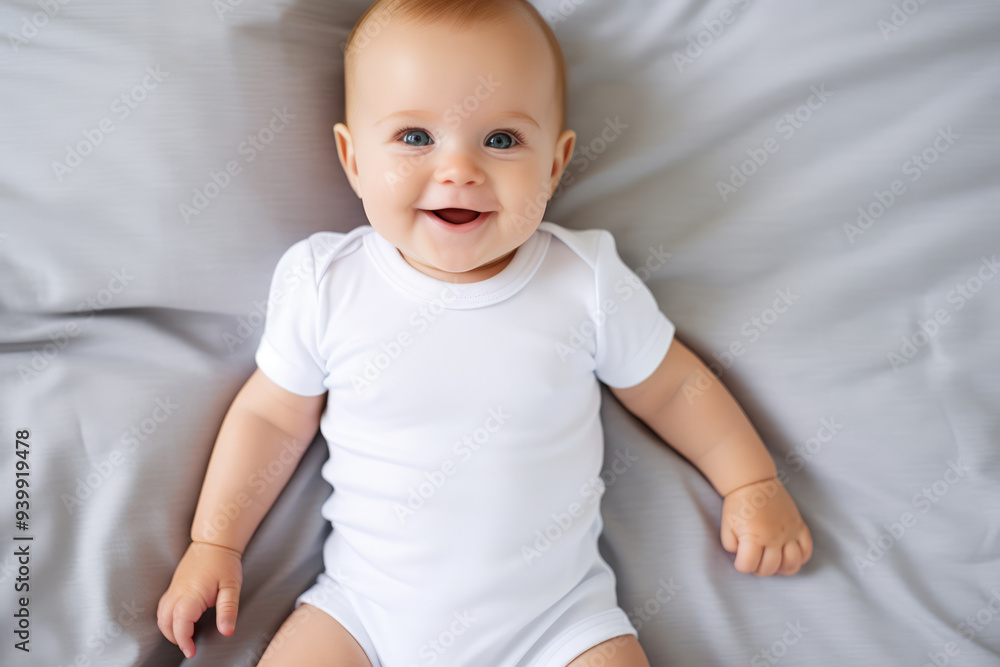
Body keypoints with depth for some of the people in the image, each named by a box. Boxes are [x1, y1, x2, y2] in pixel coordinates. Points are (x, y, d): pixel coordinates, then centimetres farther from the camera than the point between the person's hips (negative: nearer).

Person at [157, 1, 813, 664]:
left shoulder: (587, 280, -10)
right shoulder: (324, 284, -9)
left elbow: (673, 386, 5)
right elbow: (272, 416, 4)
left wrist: (753, 483, 2)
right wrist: (214, 543, 5)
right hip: (366, 605, 1)